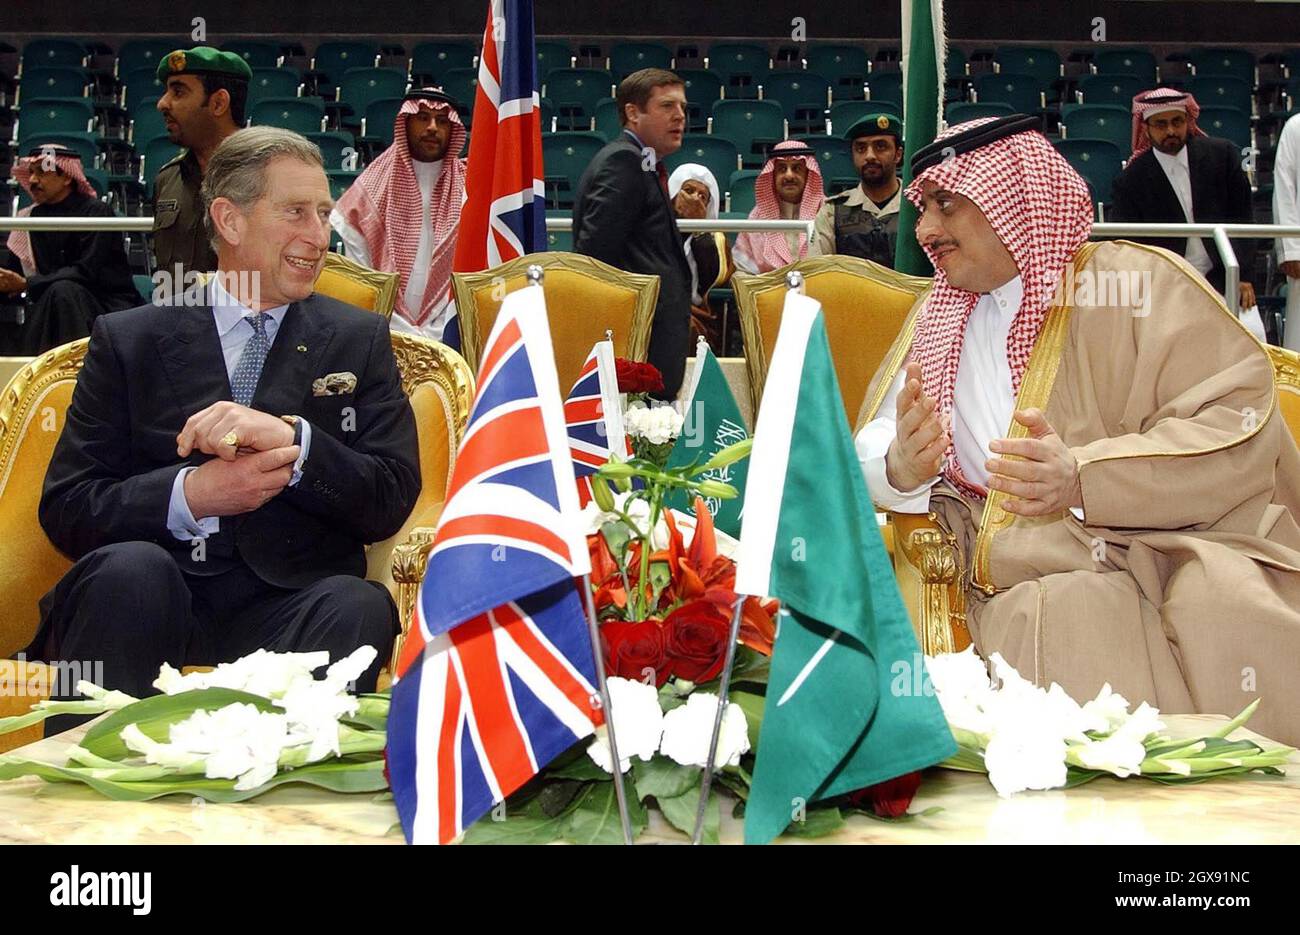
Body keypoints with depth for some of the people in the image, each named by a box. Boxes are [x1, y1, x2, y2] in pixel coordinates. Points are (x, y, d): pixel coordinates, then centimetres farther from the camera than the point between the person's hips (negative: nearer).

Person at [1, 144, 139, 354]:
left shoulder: (96, 212, -10)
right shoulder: (29, 217, 9)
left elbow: (86, 272, -20)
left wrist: (26, 284, -22)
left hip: (109, 304, -5)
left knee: (62, 291, -33)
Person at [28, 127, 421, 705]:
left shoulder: (359, 342, 13)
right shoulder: (126, 341, 10)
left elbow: (391, 503, 2)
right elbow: (65, 509, 3)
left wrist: (293, 440, -16)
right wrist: (190, 495, -15)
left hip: (288, 609, 0)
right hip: (153, 599, 0)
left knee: (359, 605, -32)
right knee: (130, 567, -32)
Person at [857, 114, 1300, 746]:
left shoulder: (1137, 280, 2)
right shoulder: (937, 318, 18)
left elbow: (1242, 425, -8)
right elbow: (866, 456, 11)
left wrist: (1083, 480, -22)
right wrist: (902, 467, -15)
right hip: (1029, 587, 2)